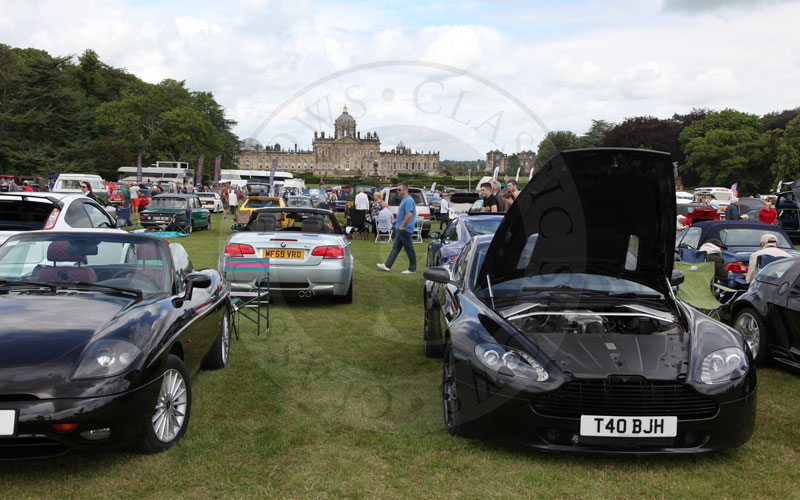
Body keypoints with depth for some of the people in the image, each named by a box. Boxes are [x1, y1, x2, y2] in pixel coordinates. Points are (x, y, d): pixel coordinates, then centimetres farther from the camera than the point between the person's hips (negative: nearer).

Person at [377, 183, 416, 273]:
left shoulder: (408, 200, -17)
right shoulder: (404, 200, 15)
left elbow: (409, 215, -27)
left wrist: (402, 226, -21)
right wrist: (398, 223, 18)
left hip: (405, 229, -11)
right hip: (401, 229, 11)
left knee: (409, 249, -2)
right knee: (395, 247, 12)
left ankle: (412, 269, 5)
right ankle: (387, 265, 17)